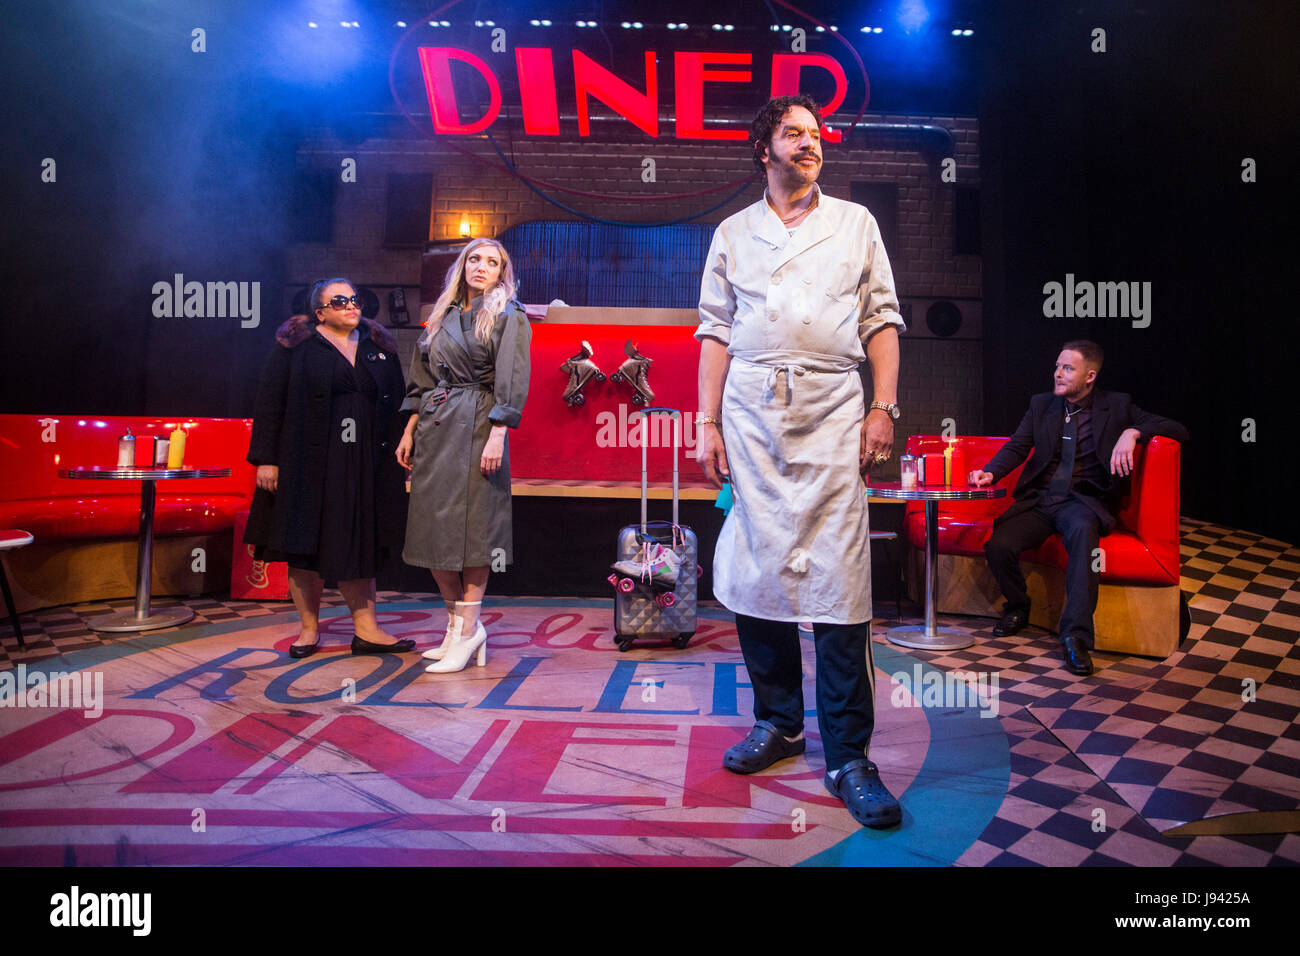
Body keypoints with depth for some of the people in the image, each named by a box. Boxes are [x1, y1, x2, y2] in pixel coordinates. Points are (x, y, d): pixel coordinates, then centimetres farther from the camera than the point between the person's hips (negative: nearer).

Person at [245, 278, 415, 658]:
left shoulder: (379, 346, 11)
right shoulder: (295, 345, 1)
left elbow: (397, 402, 12)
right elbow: (270, 402, -2)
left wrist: (399, 456, 5)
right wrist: (265, 458, -8)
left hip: (363, 464, 2)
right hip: (308, 463, -2)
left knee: (358, 544, 3)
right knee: (304, 544, 4)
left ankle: (366, 629, 7)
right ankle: (309, 627, 17)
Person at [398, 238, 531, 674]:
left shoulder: (509, 317, 1)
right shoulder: (443, 316, 18)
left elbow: (511, 383, -8)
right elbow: (422, 381, 19)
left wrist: (497, 436, -17)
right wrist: (409, 431, 13)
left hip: (478, 428, -6)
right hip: (435, 427, 6)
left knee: (471, 524, -6)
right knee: (431, 527, 6)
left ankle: (467, 630, 2)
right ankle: (459, 623, 17)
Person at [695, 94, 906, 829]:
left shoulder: (855, 223, 16)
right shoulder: (734, 233, 17)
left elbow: (882, 319, 10)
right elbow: (716, 330, 12)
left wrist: (885, 408, -2)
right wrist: (707, 422, 3)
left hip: (832, 410, -1)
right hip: (751, 411, 2)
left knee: (838, 576, -8)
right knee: (754, 569, 2)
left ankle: (848, 754, 0)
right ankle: (778, 723, 19)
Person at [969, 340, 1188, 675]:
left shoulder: (1116, 406, 7)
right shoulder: (1041, 404, 15)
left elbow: (1178, 430, 3)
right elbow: (1016, 447, 6)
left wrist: (1133, 432, -16)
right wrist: (991, 473, -15)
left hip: (1083, 500, -3)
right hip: (1038, 500, 3)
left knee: (1083, 529, -39)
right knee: (998, 545, -25)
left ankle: (1076, 636, -37)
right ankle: (1018, 607, 7)